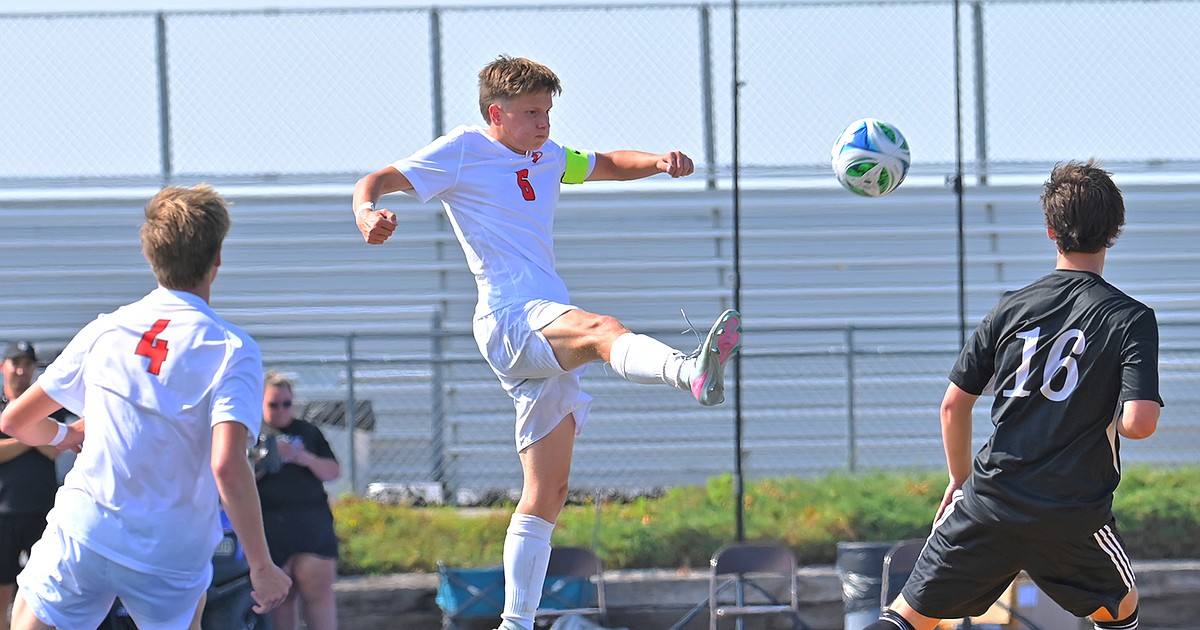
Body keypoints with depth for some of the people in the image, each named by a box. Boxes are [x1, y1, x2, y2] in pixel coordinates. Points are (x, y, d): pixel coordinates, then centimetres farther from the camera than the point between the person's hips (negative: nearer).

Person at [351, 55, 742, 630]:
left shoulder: (546, 156, 23)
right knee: (603, 329, -39)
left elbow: (607, 165, 33)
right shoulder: (464, 150, 2)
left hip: (549, 335, 9)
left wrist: (658, 162, 9)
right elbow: (378, 182, -4)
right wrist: (368, 212, -29)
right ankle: (692, 372, -71)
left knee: (547, 493, 9)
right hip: (508, 319, -9)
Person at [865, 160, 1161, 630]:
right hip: (1074, 516, -2)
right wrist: (1107, 418, 8)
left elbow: (954, 404, 6)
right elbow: (1139, 424, -17)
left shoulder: (1011, 309, 3)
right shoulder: (1131, 319, -6)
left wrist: (960, 478, 22)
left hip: (990, 502, 2)